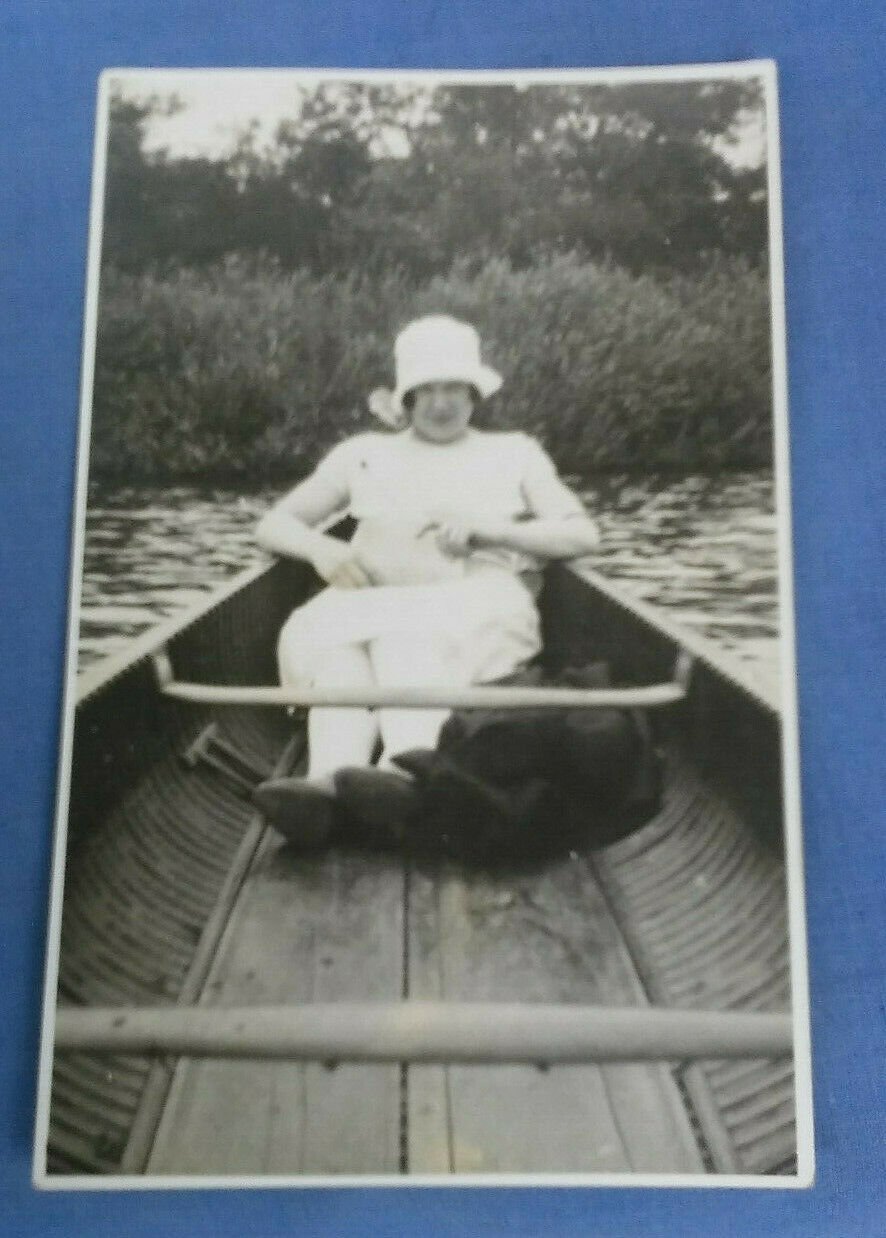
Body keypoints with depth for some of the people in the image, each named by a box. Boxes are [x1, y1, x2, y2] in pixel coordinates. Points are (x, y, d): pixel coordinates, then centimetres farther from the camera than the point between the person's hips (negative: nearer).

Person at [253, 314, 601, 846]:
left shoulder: (515, 452, 23)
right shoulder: (365, 453, 26)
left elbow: (584, 534, 10)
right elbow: (274, 524, 21)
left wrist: (494, 530, -6)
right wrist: (322, 549, -3)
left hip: (483, 613, -2)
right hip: (375, 609, 3)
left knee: (403, 633, -38)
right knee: (332, 640, -35)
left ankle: (406, 769, -66)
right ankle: (327, 781, -59)